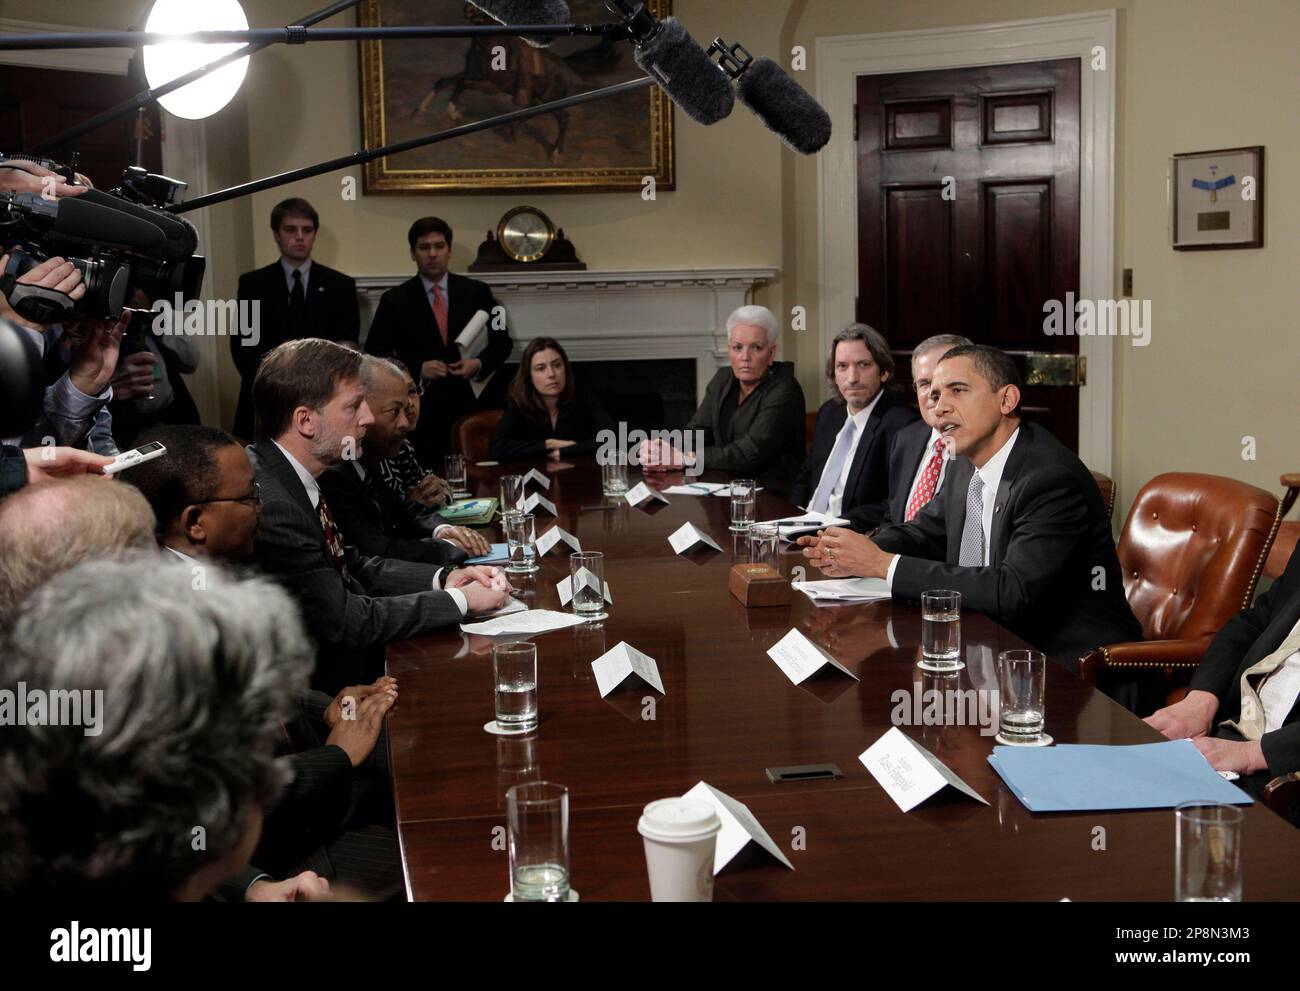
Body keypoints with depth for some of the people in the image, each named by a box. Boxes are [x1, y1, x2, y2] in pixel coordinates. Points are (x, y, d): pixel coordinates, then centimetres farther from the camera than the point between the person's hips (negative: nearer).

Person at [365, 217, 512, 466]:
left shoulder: (476, 292, 7)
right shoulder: (394, 300, 4)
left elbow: (501, 341, 11)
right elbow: (375, 353, 2)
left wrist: (480, 363, -8)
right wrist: (417, 369, -11)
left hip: (472, 404, 1)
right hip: (421, 410, -1)